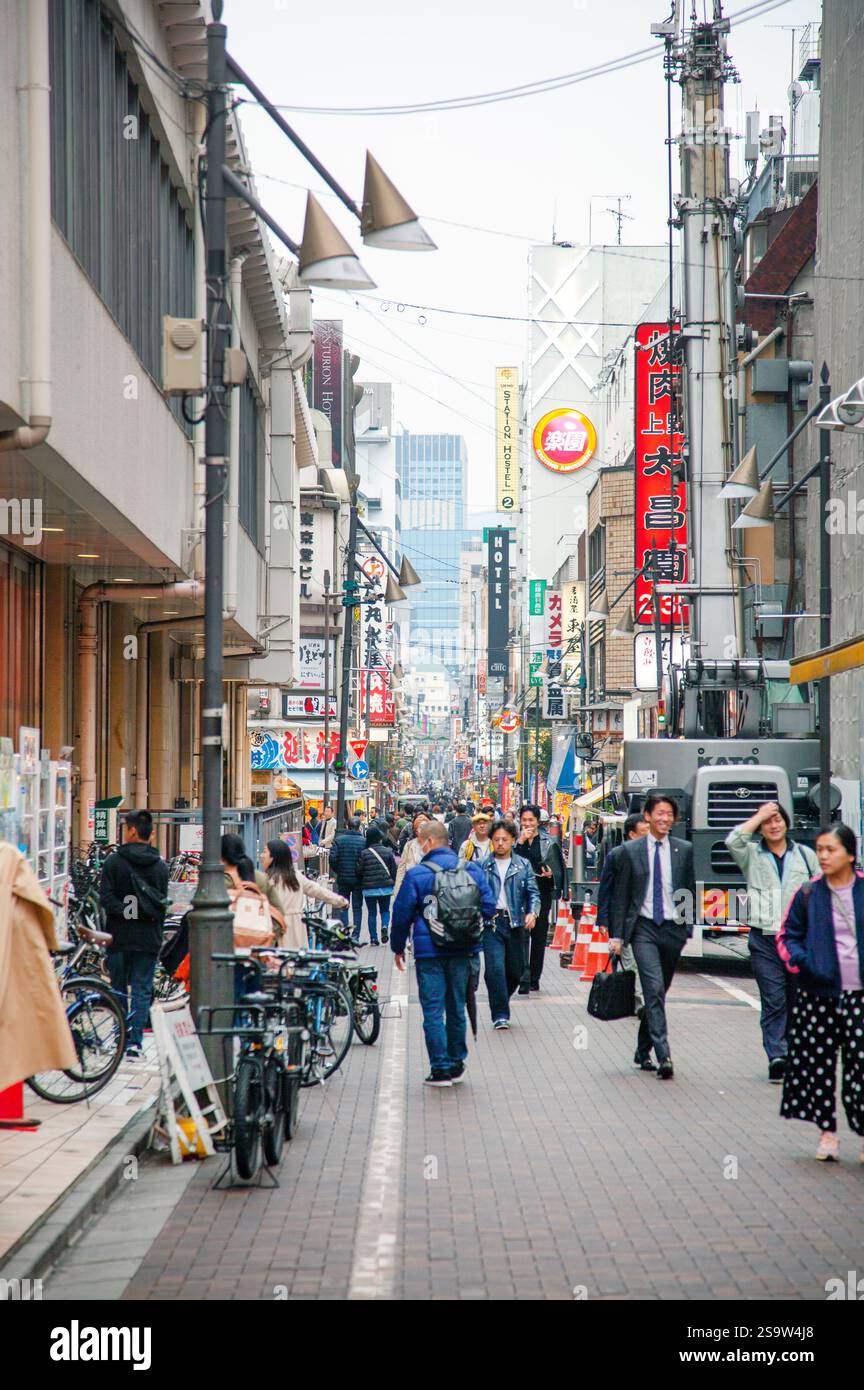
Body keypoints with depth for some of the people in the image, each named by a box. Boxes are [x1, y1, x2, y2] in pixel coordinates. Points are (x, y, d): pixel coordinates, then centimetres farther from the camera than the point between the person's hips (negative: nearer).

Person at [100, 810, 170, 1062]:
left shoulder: (114, 861, -5)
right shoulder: (160, 865, 2)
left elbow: (105, 897, -14)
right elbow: (163, 902, 5)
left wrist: (124, 913, -10)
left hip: (119, 935, -1)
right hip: (149, 937, 1)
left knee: (119, 989, 11)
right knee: (142, 990, 2)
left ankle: (121, 1039, 15)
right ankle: (135, 1044, -5)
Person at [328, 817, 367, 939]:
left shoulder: (338, 840, -5)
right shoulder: (364, 841, -8)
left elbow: (332, 859, -11)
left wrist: (337, 871, 6)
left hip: (343, 878, 1)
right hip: (358, 879, -1)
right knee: (357, 908, 7)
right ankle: (355, 936, 5)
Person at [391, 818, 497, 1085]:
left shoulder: (416, 875, -9)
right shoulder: (472, 870, 2)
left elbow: (402, 914, -5)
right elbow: (488, 906, 4)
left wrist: (398, 947, 8)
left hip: (429, 951, -4)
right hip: (464, 951, 4)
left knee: (433, 1011, 1)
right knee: (456, 1008, 16)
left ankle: (440, 1069, -1)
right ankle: (456, 1065, 23)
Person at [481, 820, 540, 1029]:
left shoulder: (523, 865, 8)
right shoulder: (483, 867, 5)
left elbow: (533, 892, 4)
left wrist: (532, 912, -13)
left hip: (515, 923, 2)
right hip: (491, 923, -2)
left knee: (515, 969, 8)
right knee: (495, 967, -14)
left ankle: (500, 1004, 33)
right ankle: (500, 1015, -8)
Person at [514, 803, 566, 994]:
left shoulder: (548, 843, 5)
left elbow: (558, 871, 6)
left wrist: (550, 874, -15)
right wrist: (520, 841, -15)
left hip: (541, 894, 1)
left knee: (539, 936, 7)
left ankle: (534, 978, 18)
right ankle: (523, 978, -15)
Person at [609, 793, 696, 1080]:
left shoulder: (684, 850, 5)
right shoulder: (631, 851, 1)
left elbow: (691, 892, 11)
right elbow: (621, 896, 3)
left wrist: (690, 928, 4)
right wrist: (617, 935, -1)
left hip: (673, 928, 3)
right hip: (644, 928, -2)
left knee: (657, 992, 11)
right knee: (654, 990, -16)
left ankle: (643, 1051, 27)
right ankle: (663, 1057, -20)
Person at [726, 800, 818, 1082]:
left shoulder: (805, 855, 13)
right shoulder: (752, 855, 8)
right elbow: (733, 841, -13)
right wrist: (760, 815, -6)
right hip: (764, 939, -2)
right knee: (773, 1000, -8)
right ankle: (776, 1056, -12)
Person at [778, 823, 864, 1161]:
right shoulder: (808, 894, 3)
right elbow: (787, 936, 10)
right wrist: (800, 961, -8)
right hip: (819, 993, 2)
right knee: (818, 1061, 4)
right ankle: (827, 1131, 16)